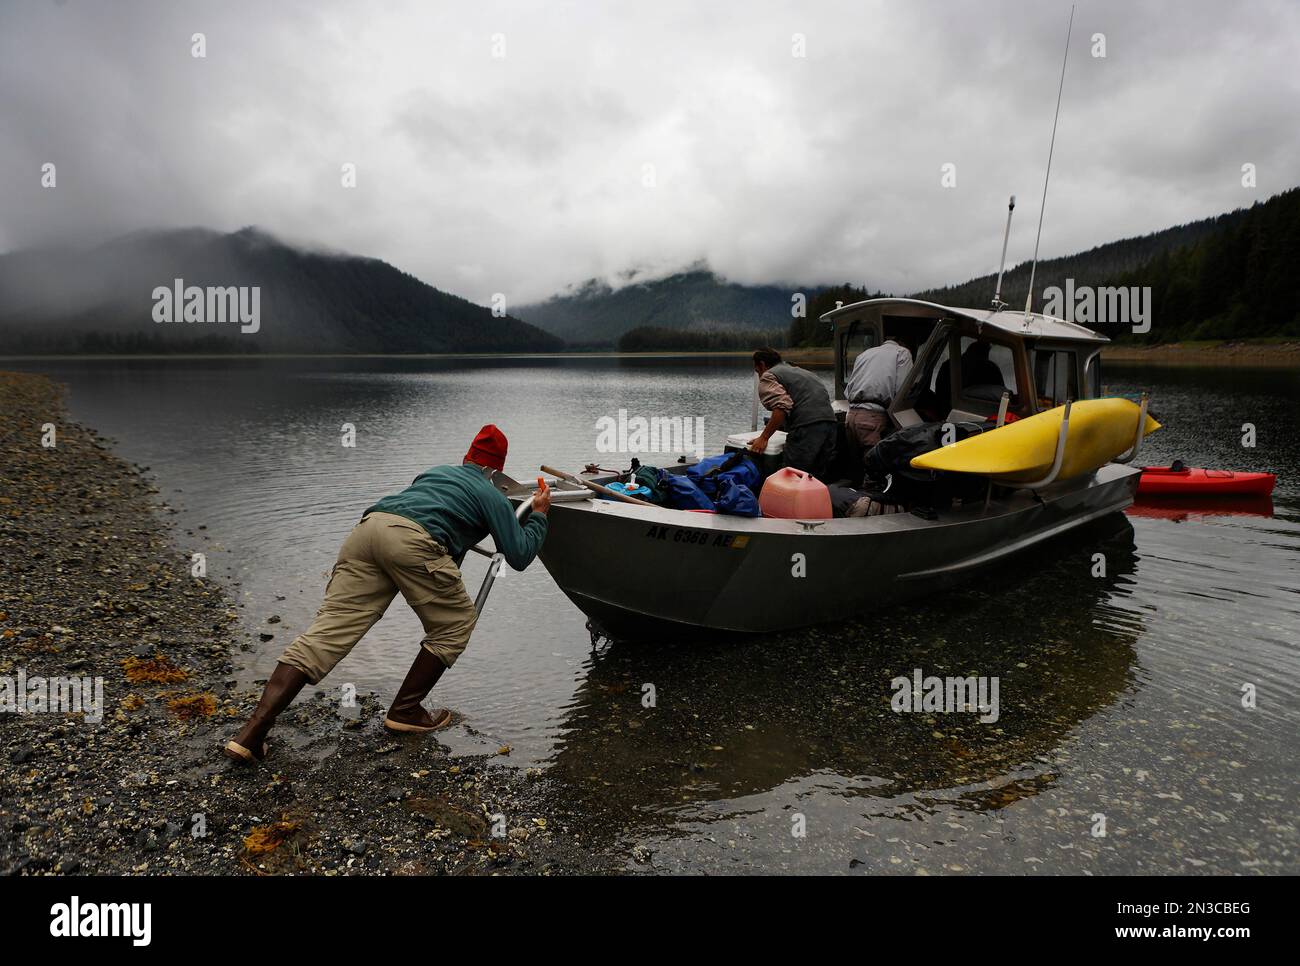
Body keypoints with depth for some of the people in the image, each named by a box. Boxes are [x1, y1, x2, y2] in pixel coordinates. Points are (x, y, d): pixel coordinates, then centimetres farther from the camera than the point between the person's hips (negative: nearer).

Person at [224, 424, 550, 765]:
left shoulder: (435, 472, 37)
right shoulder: (492, 496, 20)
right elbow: (519, 556, 16)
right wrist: (539, 515, 32)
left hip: (367, 527, 6)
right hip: (412, 542, -6)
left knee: (326, 631, 0)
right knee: (455, 625, 17)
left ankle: (252, 733, -8)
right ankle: (404, 712, 17)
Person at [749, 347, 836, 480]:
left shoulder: (768, 376, 6)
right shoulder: (799, 370, 33)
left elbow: (782, 407, -13)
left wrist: (764, 437, -9)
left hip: (807, 426, -8)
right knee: (820, 477, 13)